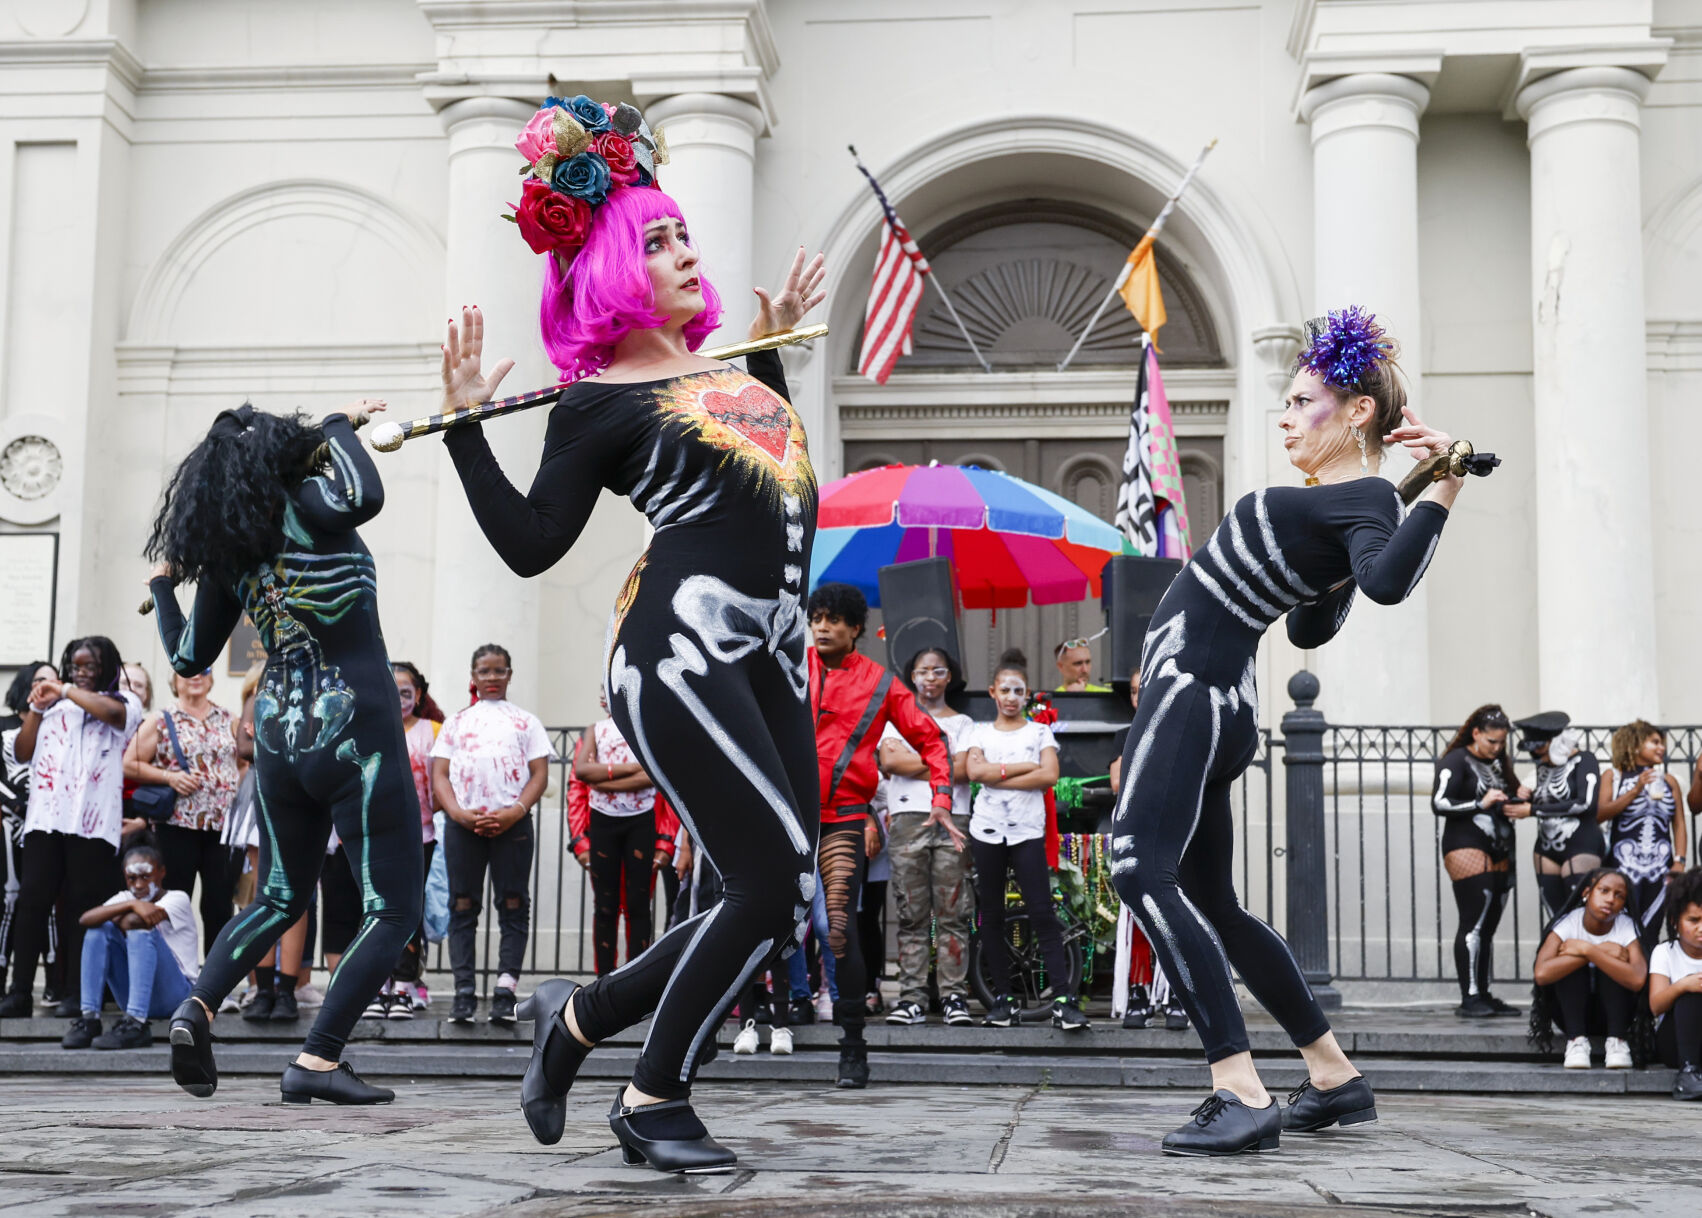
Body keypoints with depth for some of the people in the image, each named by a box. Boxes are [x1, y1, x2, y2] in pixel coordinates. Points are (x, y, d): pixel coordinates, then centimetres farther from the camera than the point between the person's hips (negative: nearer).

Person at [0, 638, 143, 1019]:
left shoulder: (123, 701, 10)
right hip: (45, 816, 3)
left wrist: (66, 691, -4)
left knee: (83, 904, -3)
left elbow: (113, 712, -14)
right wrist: (36, 708, 5)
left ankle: (76, 993, 0)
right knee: (32, 899, -5)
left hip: (92, 822, -3)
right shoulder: (53, 707, 19)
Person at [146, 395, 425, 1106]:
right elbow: (366, 495, -31)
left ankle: (197, 1007, 4)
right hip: (356, 734, -6)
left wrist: (162, 582, 31)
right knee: (395, 908, 1)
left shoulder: (222, 553, 7)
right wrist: (341, 425, -12)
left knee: (280, 898, 24)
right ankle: (317, 1062, -8)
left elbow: (188, 657, 14)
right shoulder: (306, 508, -9)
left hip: (279, 739, 7)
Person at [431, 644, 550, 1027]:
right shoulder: (456, 722, 18)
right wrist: (458, 813, -9)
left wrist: (516, 812, -11)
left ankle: (505, 992, -3)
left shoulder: (525, 722, 15)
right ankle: (464, 993, 2)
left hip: (512, 823, -1)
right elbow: (439, 775, 9)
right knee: (463, 907, 0)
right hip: (462, 822, 1)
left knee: (513, 906, -4)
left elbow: (539, 775, 6)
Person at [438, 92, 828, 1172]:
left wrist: (774, 345, 34)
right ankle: (655, 1101, 5)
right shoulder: (599, 404, -1)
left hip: (770, 659, 8)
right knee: (779, 880, -13)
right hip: (680, 651, -8)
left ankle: (580, 1016, 22)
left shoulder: (724, 360, 19)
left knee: (778, 906, 5)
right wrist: (467, 423, -9)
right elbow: (529, 546, -3)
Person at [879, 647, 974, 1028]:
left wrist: (911, 763, -2)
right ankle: (911, 998, -3)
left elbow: (962, 771, -2)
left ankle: (954, 996, -4)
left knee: (953, 912, -5)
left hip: (952, 820, 0)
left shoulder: (962, 723, 16)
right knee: (911, 913, -3)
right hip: (908, 819, 0)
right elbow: (888, 761, -2)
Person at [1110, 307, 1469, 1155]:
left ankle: (1243, 1097, -27)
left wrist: (1441, 492, -29)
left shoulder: (1365, 501, -11)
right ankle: (1335, 1078, 24)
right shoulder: (1345, 503, 18)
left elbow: (1386, 582, -34)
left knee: (1142, 873, -23)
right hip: (1212, 699, 11)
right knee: (1210, 904, 16)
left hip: (1190, 687, -11)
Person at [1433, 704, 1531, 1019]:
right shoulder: (1457, 761, -4)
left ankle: (1483, 996, 10)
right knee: (1474, 924, -12)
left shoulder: (1499, 763, 18)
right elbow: (1439, 803, -13)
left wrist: (1520, 796, 8)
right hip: (1467, 850, -7)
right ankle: (1469, 999, -12)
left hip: (1499, 855, 7)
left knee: (1488, 926, 6)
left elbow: (1509, 802, 30)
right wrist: (1480, 803, -17)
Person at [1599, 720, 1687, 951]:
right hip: (1624, 866, -3)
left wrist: (1679, 860, -1)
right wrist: (1636, 790, -11)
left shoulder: (1668, 781, 12)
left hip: (1660, 869, 3)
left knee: (1649, 935, 1)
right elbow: (1600, 814, -7)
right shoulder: (1614, 776, 5)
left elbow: (1679, 823, 10)